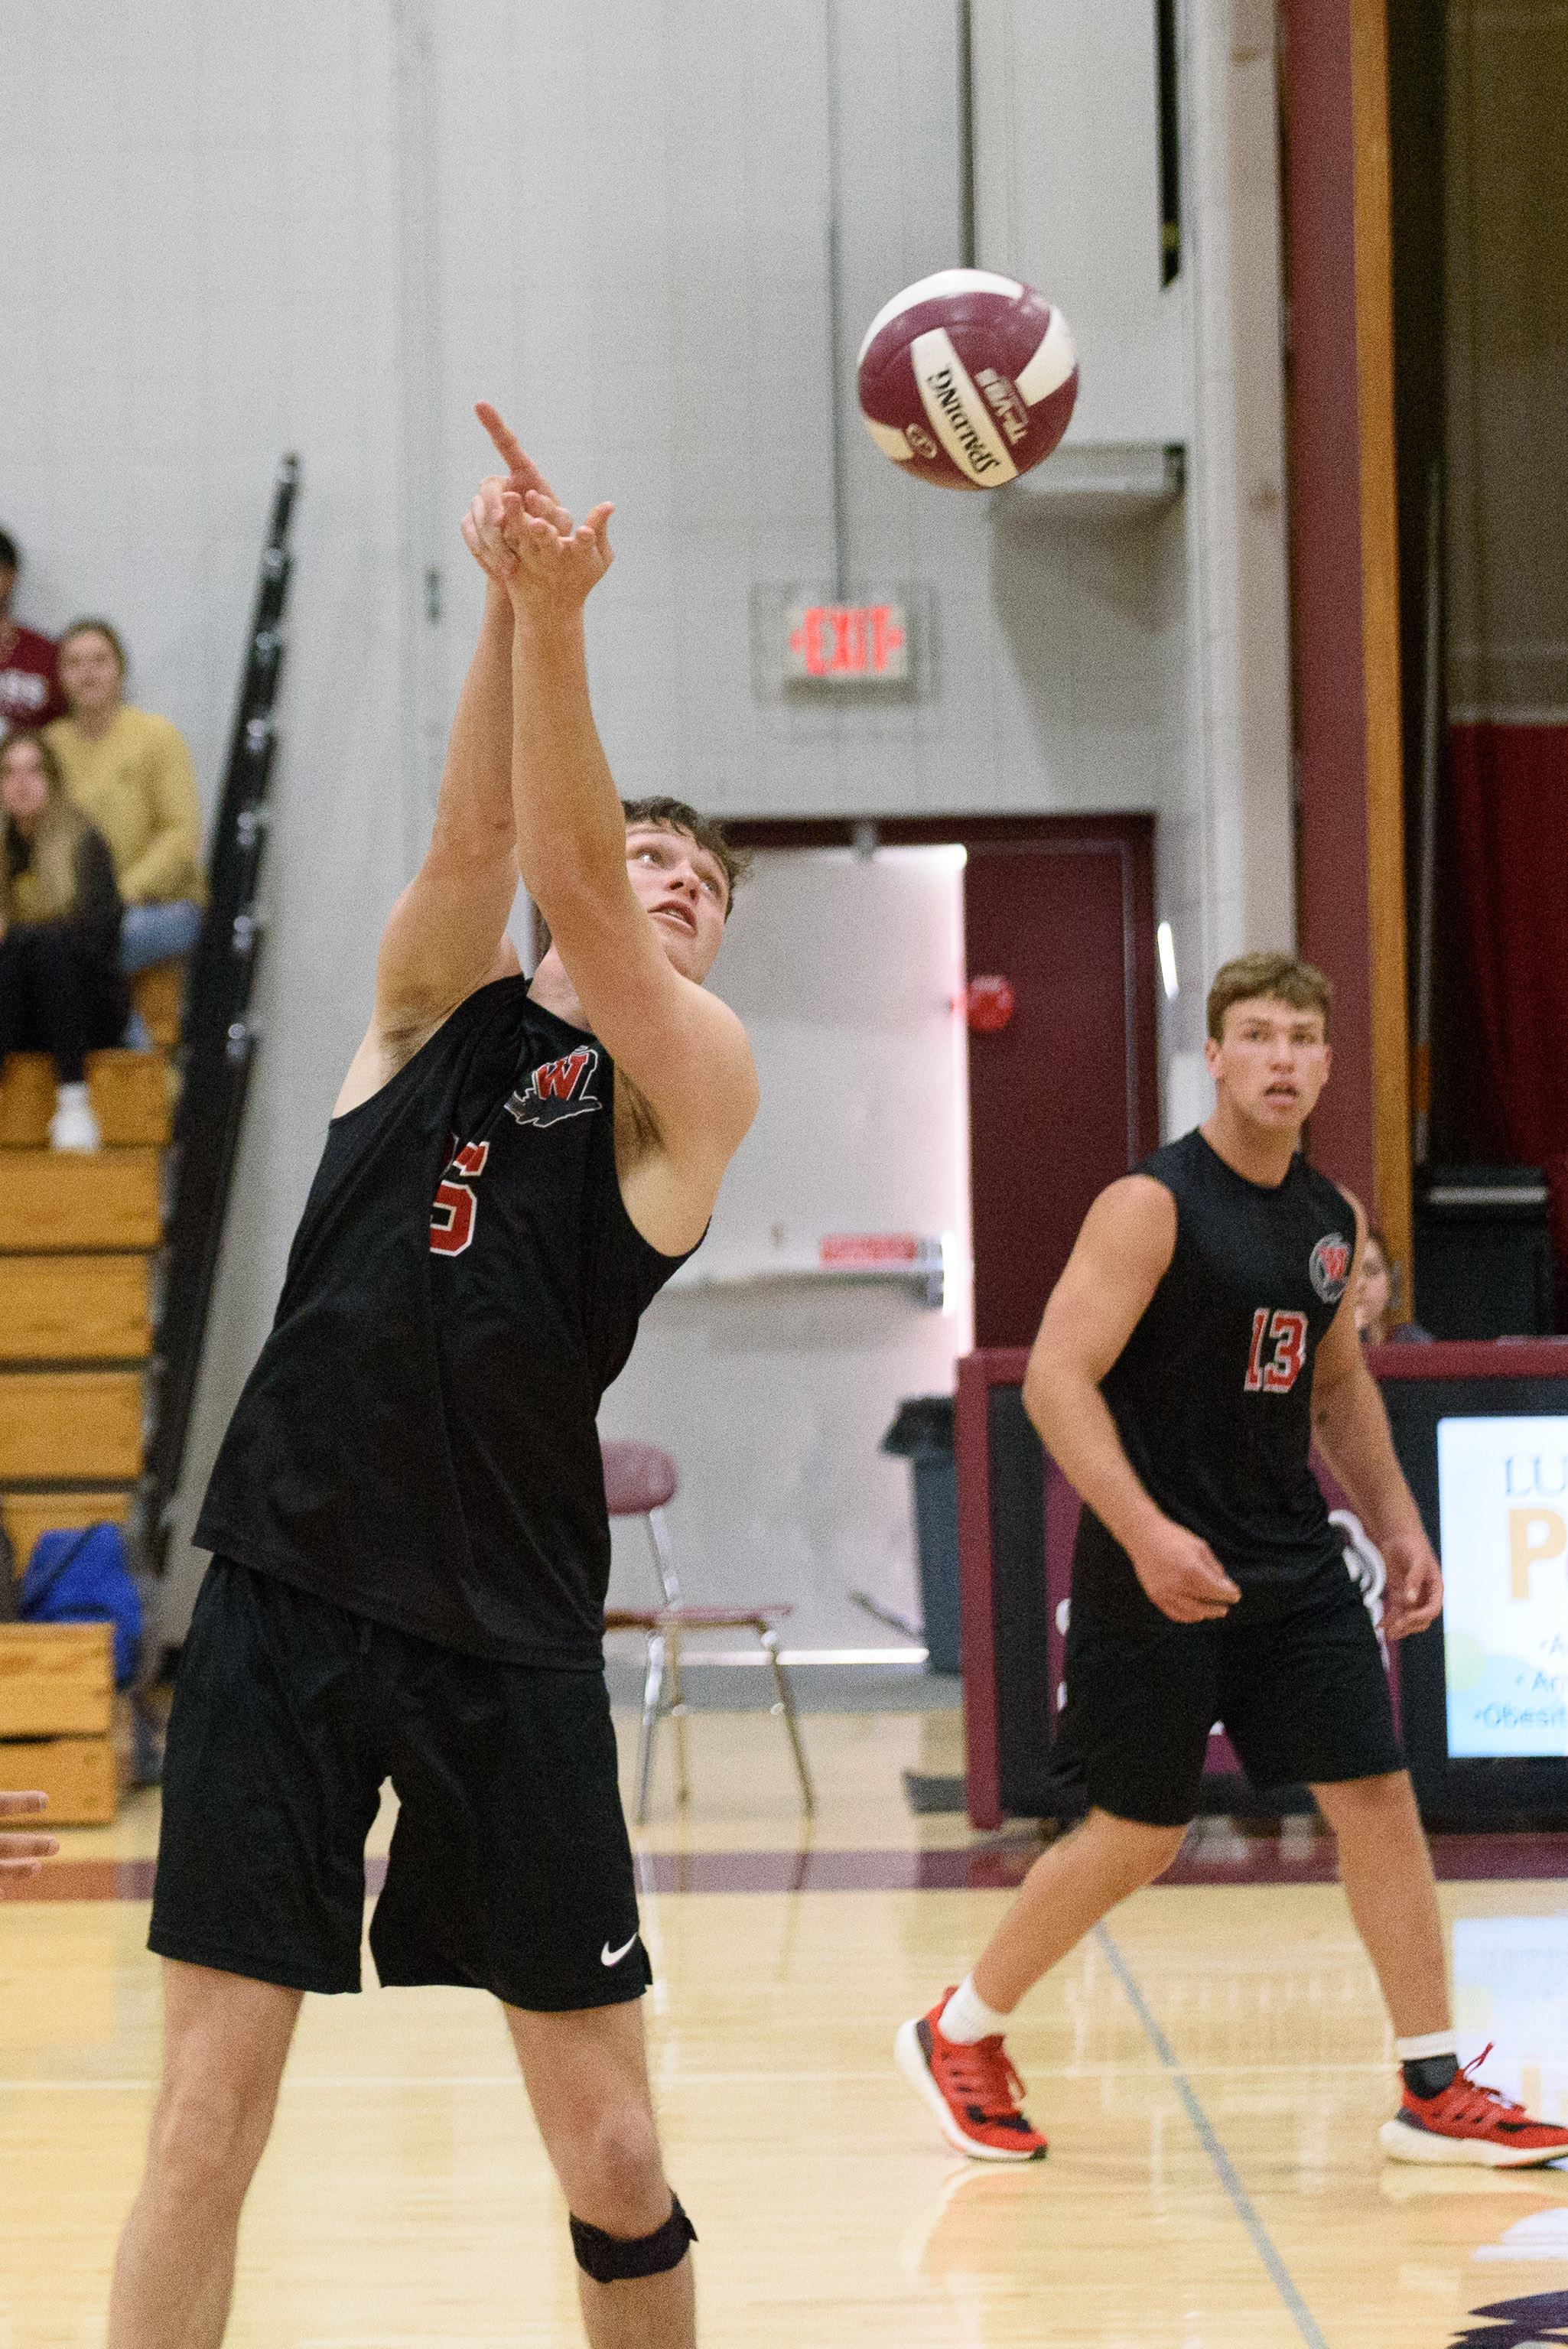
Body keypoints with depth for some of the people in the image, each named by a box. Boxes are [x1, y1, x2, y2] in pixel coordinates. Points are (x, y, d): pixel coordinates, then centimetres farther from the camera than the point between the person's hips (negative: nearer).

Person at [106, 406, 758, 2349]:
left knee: (612, 2157, 2)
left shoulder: (694, 1083, 3)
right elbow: (477, 837, -10)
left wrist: (558, 618, -28)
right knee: (204, 2131, -3)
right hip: (287, 1591, 1)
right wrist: (509, 595, -27)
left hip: (508, 1635, -1)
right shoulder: (436, 1009, 10)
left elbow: (574, 895, -15)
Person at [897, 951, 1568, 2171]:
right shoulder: (1151, 1205, -14)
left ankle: (1437, 2093, 8)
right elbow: (1056, 1380, -19)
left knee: (1382, 1801, 0)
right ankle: (959, 2036, 20)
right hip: (1161, 1568, -6)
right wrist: (1145, 1532, -27)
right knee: (1138, 1836, 0)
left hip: (1293, 1565, 6)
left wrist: (1399, 1524, 14)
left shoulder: (1335, 1219, 8)